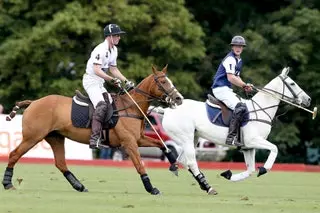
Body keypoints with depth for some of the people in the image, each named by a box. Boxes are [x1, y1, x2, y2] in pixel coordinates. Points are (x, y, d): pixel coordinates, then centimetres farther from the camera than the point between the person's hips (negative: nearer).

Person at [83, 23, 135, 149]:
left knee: (111, 104, 8)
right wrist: (112, 80, -32)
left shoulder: (114, 50, 10)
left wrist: (126, 81, 9)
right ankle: (95, 138, -35)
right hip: (91, 81, -10)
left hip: (100, 83, 10)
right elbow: (97, 70, -26)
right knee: (101, 105, -27)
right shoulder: (101, 49, -19)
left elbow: (113, 69, 19)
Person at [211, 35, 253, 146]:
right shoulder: (230, 59, -12)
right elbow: (230, 78, -21)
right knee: (240, 107, -27)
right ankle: (231, 137, -33)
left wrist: (245, 86, 7)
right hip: (221, 88, -11)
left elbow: (236, 77, 24)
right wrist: (244, 85, -18)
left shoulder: (239, 60, 20)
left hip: (227, 89, 11)